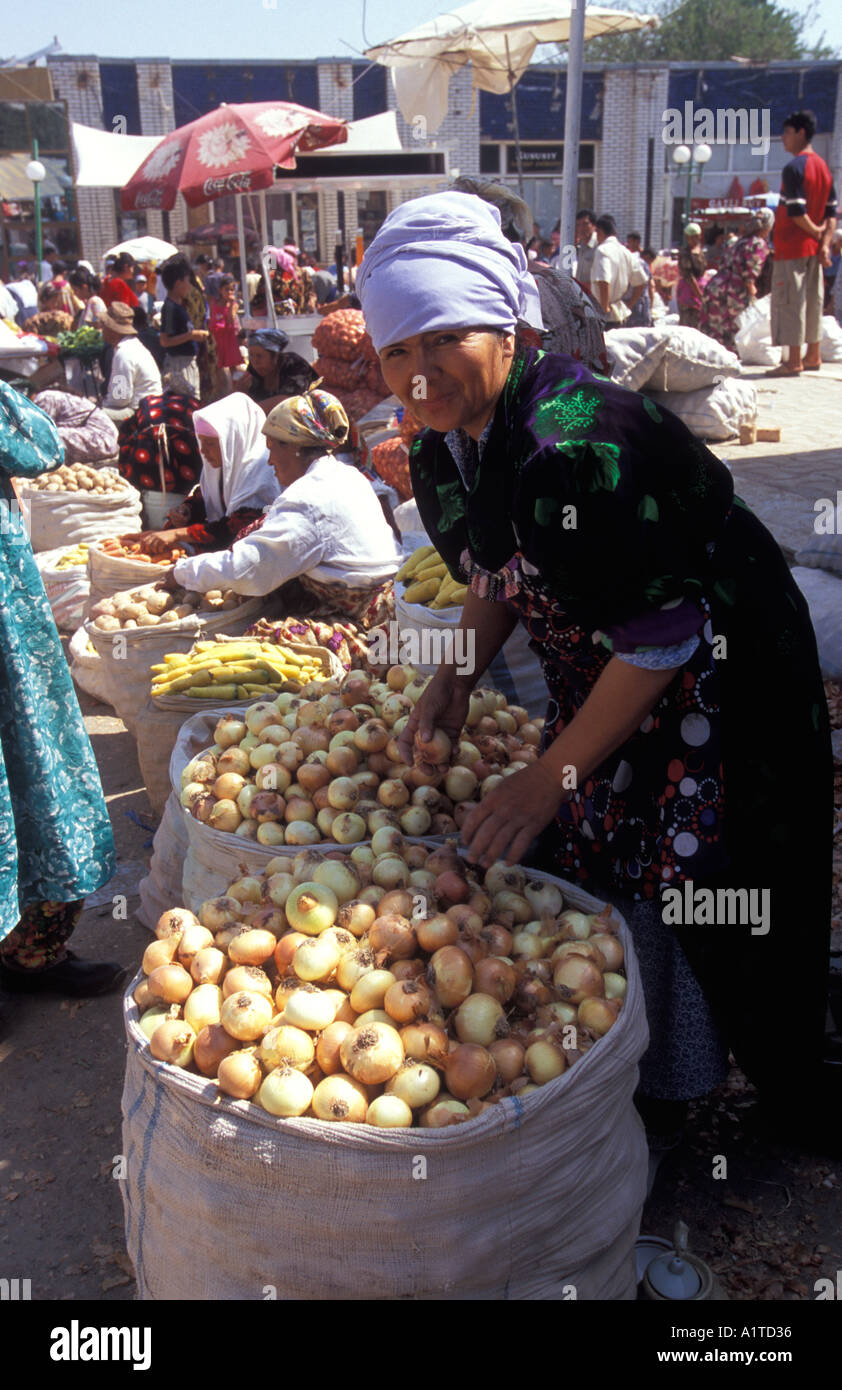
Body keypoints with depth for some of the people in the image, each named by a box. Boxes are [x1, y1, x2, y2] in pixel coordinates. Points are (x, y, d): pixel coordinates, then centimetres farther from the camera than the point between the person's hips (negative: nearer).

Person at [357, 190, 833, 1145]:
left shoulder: (575, 446, -32)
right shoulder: (444, 450, -3)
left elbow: (669, 634, -29)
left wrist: (548, 779, -24)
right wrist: (456, 679, -3)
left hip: (712, 689, -8)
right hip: (598, 687, 8)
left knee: (684, 906, 3)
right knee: (583, 873, 14)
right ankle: (619, 1084, 36)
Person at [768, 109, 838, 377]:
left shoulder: (794, 167, -14)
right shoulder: (823, 166, 13)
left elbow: (796, 212, -21)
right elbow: (832, 211, 9)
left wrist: (816, 232, -8)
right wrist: (825, 243, 3)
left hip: (793, 247, -8)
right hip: (814, 247, 9)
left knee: (789, 301, -5)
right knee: (813, 300, 13)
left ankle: (793, 362, -6)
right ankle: (813, 356, 19)